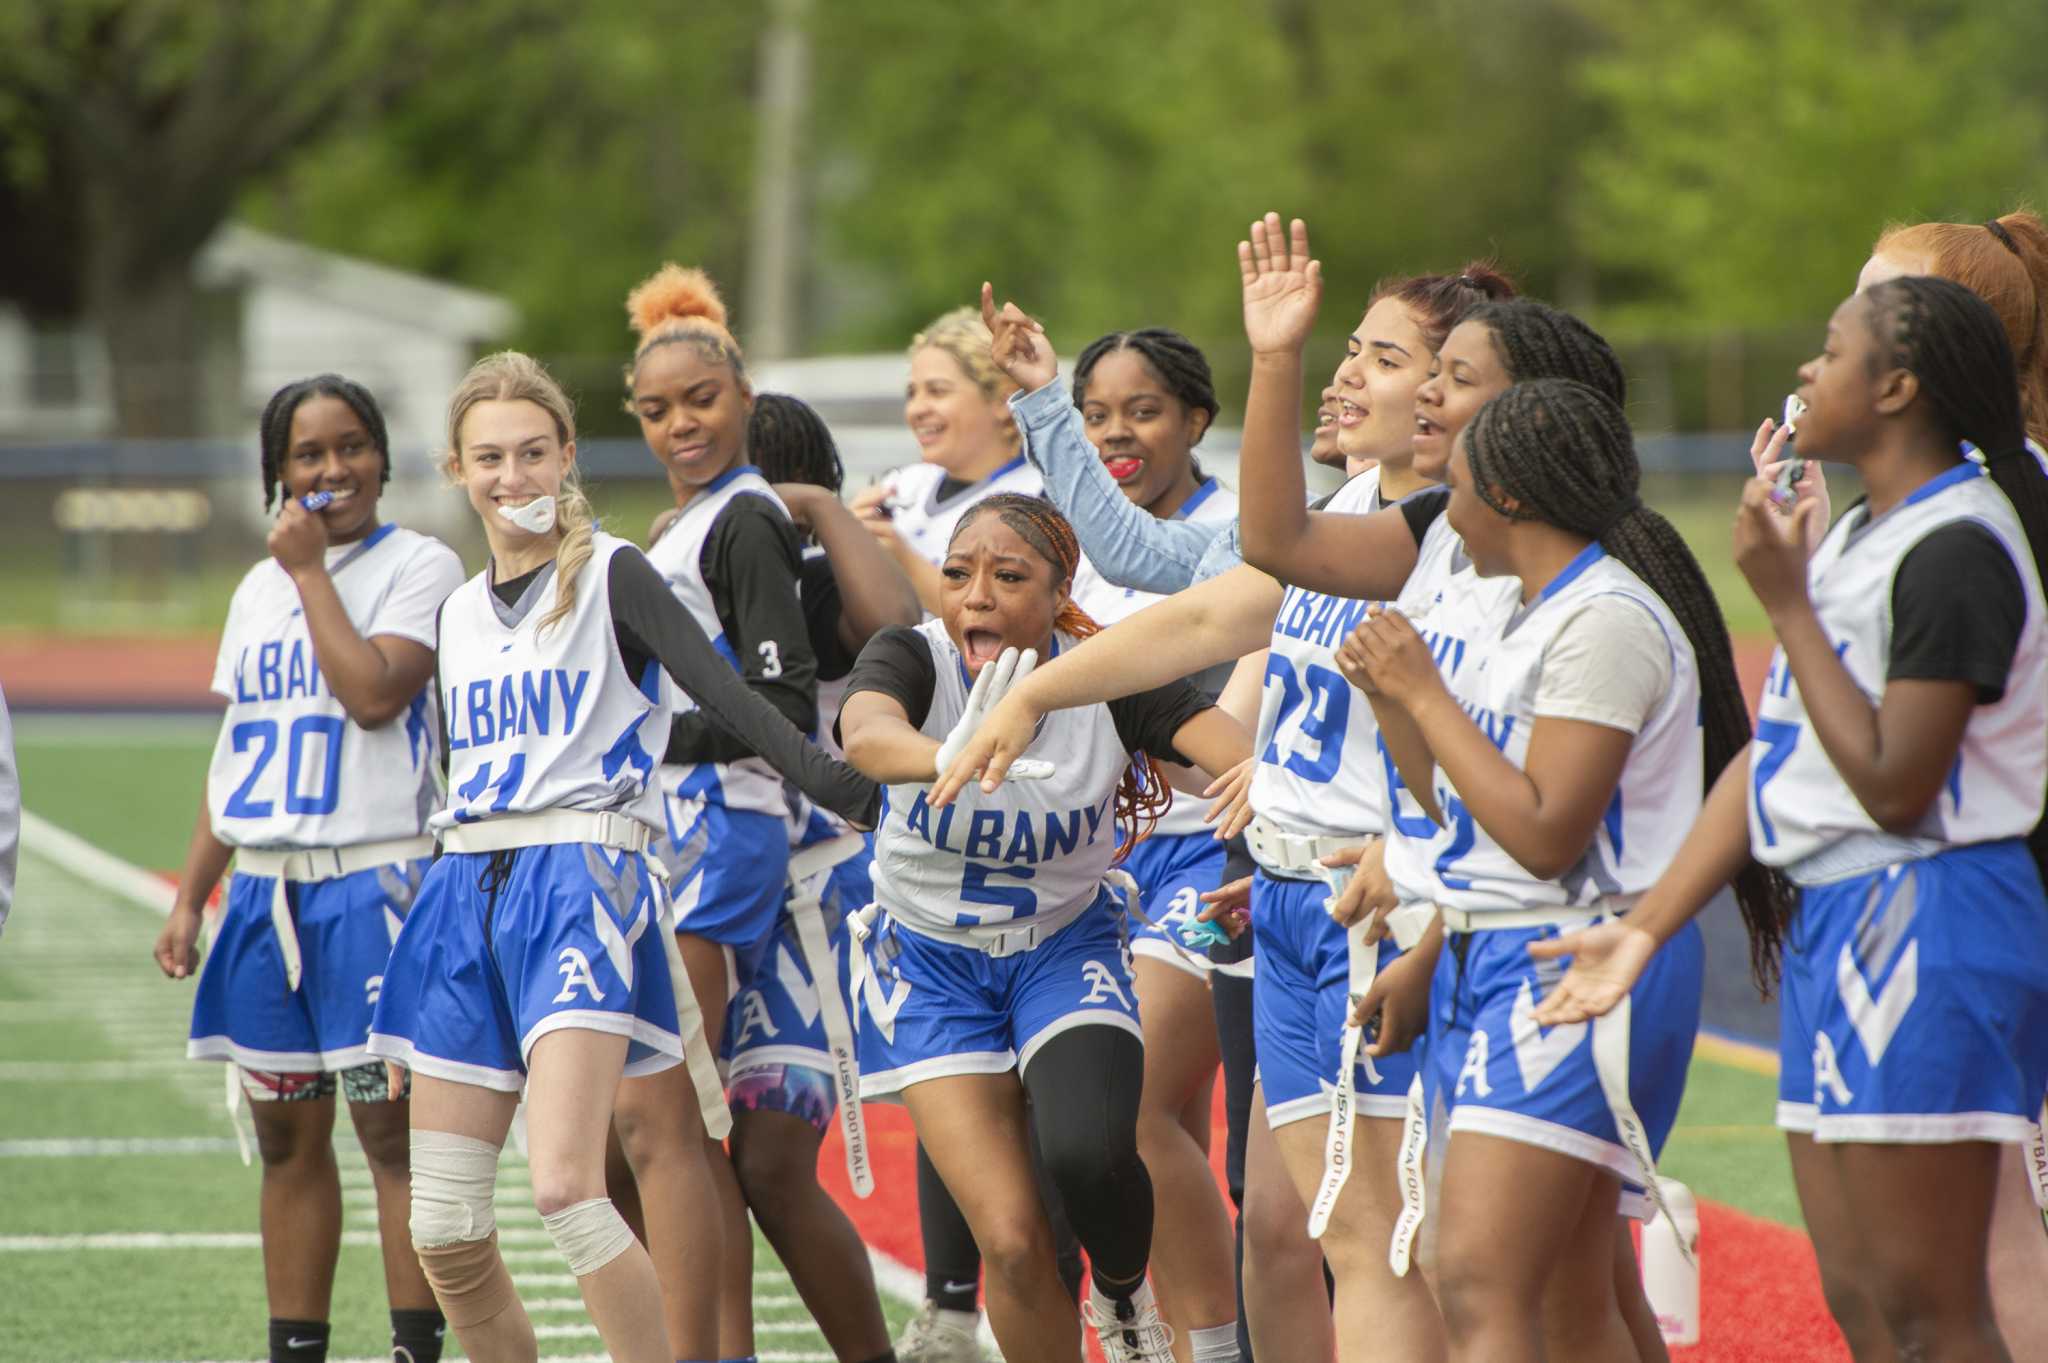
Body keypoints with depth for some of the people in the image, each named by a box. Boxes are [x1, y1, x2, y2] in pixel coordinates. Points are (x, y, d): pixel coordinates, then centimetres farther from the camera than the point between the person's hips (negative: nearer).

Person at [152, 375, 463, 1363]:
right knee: (287, 1135, 9)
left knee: (390, 1123, -9)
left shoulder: (419, 566, -3)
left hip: (371, 881, -6)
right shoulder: (260, 588, 16)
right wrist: (189, 897, 16)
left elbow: (375, 692, -20)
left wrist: (312, 572, -11)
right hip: (264, 890, 6)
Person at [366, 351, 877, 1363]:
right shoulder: (460, 611, 18)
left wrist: (824, 777, -31)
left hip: (580, 875, -7)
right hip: (466, 894, 7)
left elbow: (722, 690, -15)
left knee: (564, 1188, -23)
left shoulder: (608, 573, -1)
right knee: (442, 1226, 1)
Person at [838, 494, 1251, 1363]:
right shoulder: (912, 658, -19)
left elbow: (1233, 746, -33)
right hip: (931, 959, 0)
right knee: (1011, 1241, -13)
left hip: (1065, 949, 0)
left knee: (1088, 1153, -28)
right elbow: (866, 734, -43)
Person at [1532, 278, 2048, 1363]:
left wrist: (1787, 602, -16)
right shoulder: (1855, 538, 15)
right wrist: (1647, 925, 15)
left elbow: (1894, 785, -20)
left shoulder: (1956, 549, -15)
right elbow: (1770, 754, 18)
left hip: (1928, 930, -10)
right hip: (1832, 921, 10)